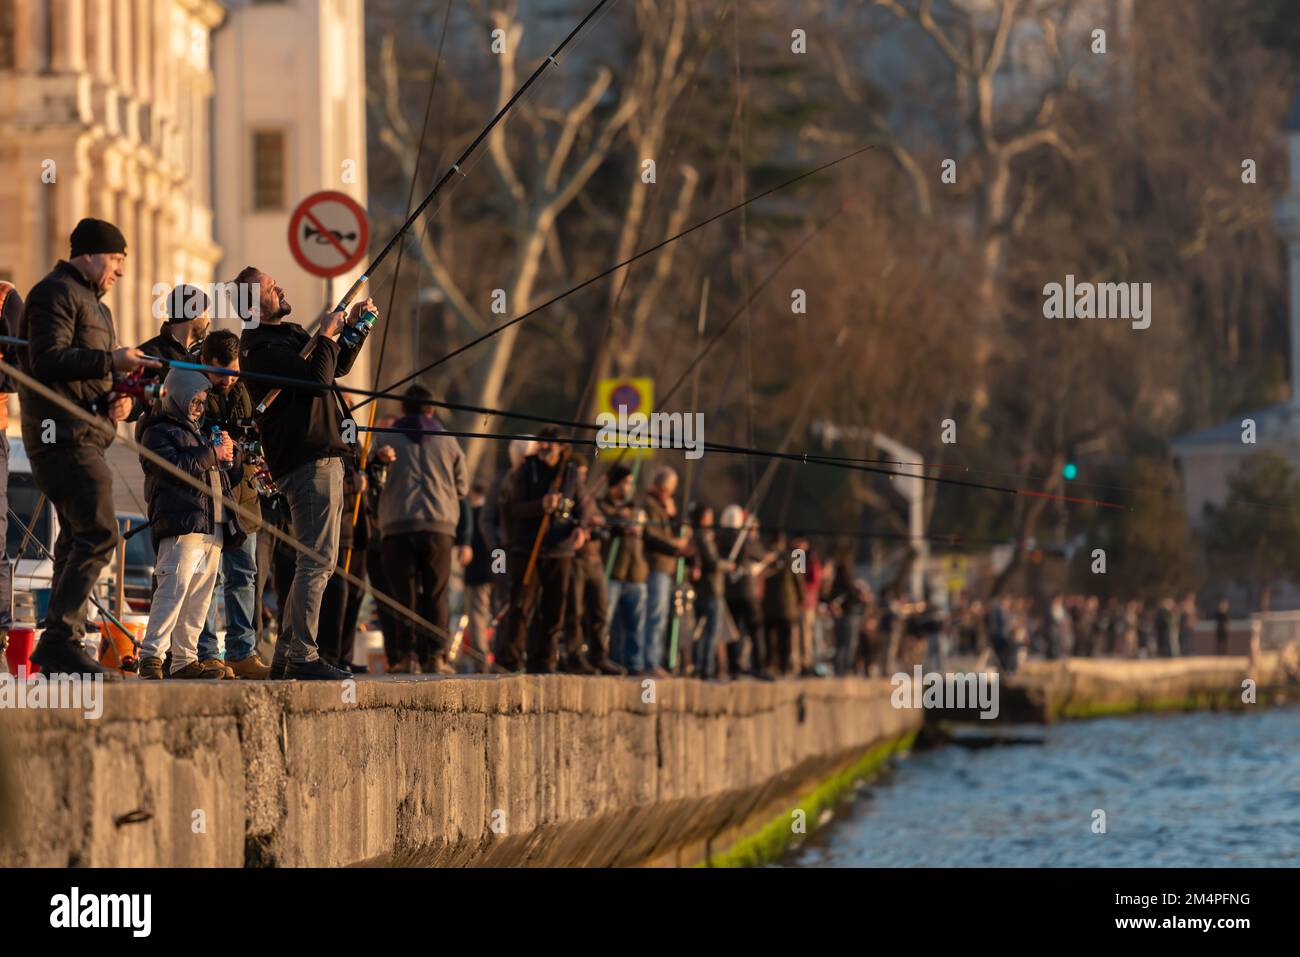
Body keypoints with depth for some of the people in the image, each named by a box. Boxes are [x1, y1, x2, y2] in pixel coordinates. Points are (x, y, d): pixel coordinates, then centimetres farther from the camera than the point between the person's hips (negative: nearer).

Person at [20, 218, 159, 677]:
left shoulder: (92, 304, 26)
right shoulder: (55, 293, -6)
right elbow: (48, 359, -19)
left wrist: (118, 399, 10)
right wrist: (110, 360, -20)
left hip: (83, 435, 11)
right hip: (63, 433, -11)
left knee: (78, 538, 9)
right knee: (98, 533, -18)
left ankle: (57, 650, 12)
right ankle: (61, 638, -19)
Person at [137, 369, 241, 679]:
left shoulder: (200, 433, 30)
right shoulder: (158, 432, 2)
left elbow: (234, 470, 34)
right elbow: (170, 466, -16)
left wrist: (230, 453, 12)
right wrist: (210, 454, -11)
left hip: (213, 527, 9)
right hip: (181, 525, -9)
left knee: (199, 596, 7)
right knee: (175, 587, -19)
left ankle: (185, 659, 9)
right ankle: (151, 655, -22)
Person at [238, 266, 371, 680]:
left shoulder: (289, 333, 19)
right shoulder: (262, 347, -12)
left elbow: (336, 367, 29)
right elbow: (318, 377, -22)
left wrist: (353, 328, 16)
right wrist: (327, 335, -7)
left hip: (322, 456, 11)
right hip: (309, 461, -11)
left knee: (315, 560, 13)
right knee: (318, 558, -14)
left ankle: (286, 654, 16)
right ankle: (302, 657, -16)